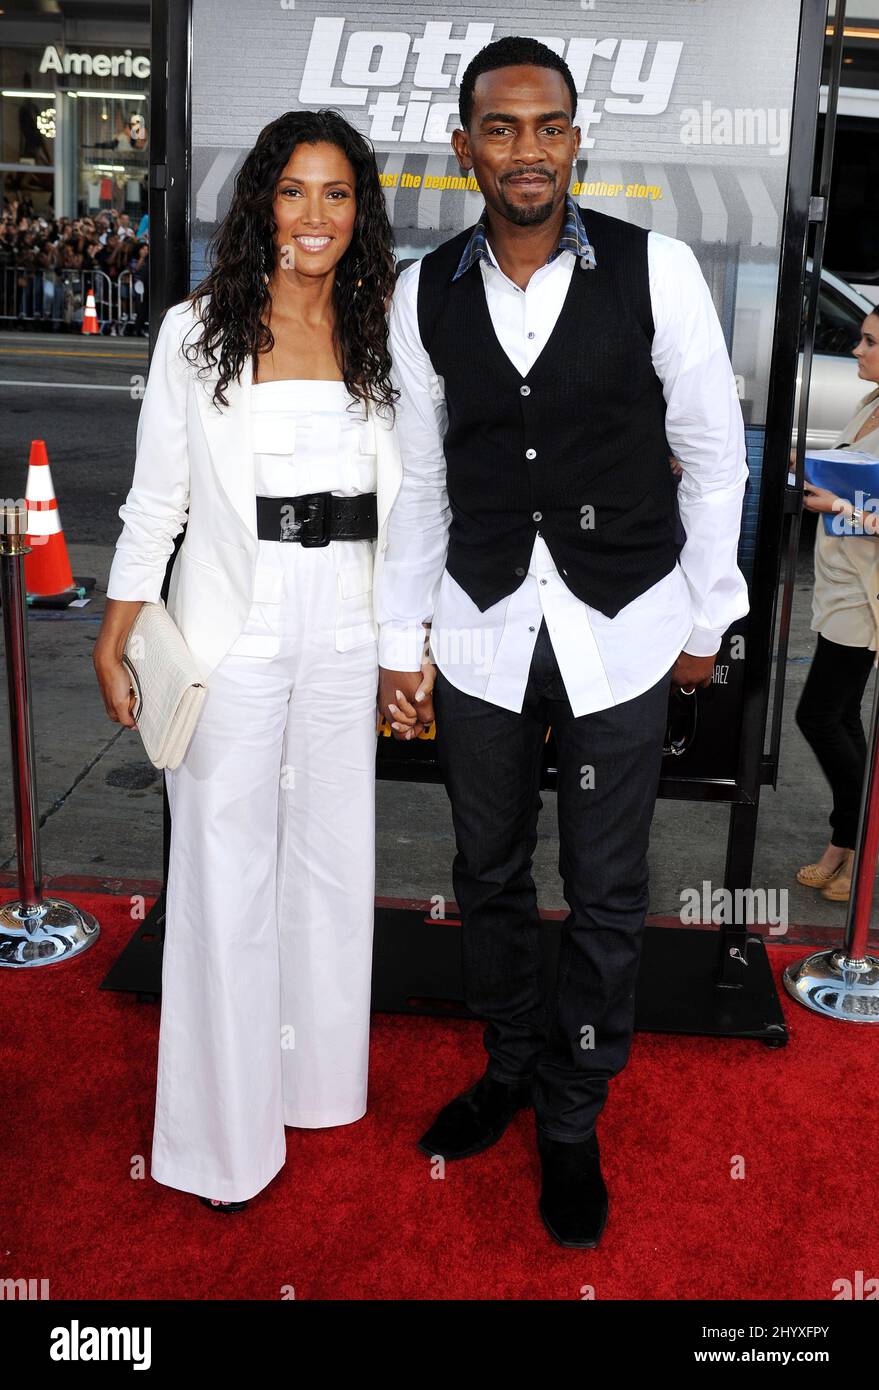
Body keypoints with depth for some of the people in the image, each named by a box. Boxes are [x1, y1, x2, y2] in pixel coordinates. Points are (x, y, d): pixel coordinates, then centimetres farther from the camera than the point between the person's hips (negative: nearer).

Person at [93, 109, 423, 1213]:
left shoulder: (378, 338, 7)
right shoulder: (198, 331, -1)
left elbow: (399, 503, 11)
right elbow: (156, 499, 0)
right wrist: (114, 638, -4)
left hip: (346, 635, 3)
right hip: (232, 634, -3)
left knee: (332, 857, 13)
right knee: (226, 870, 3)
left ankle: (315, 1072, 34)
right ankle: (223, 1129, 19)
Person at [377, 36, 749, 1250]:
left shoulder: (656, 271, -7)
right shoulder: (425, 295, 0)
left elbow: (715, 458, 0)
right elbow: (420, 481, 6)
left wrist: (705, 620, 2)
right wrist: (400, 642, 7)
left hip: (622, 636, -2)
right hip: (483, 636, 3)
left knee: (606, 898, 8)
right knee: (489, 874, 17)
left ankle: (572, 1124, 30)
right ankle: (510, 1068, 42)